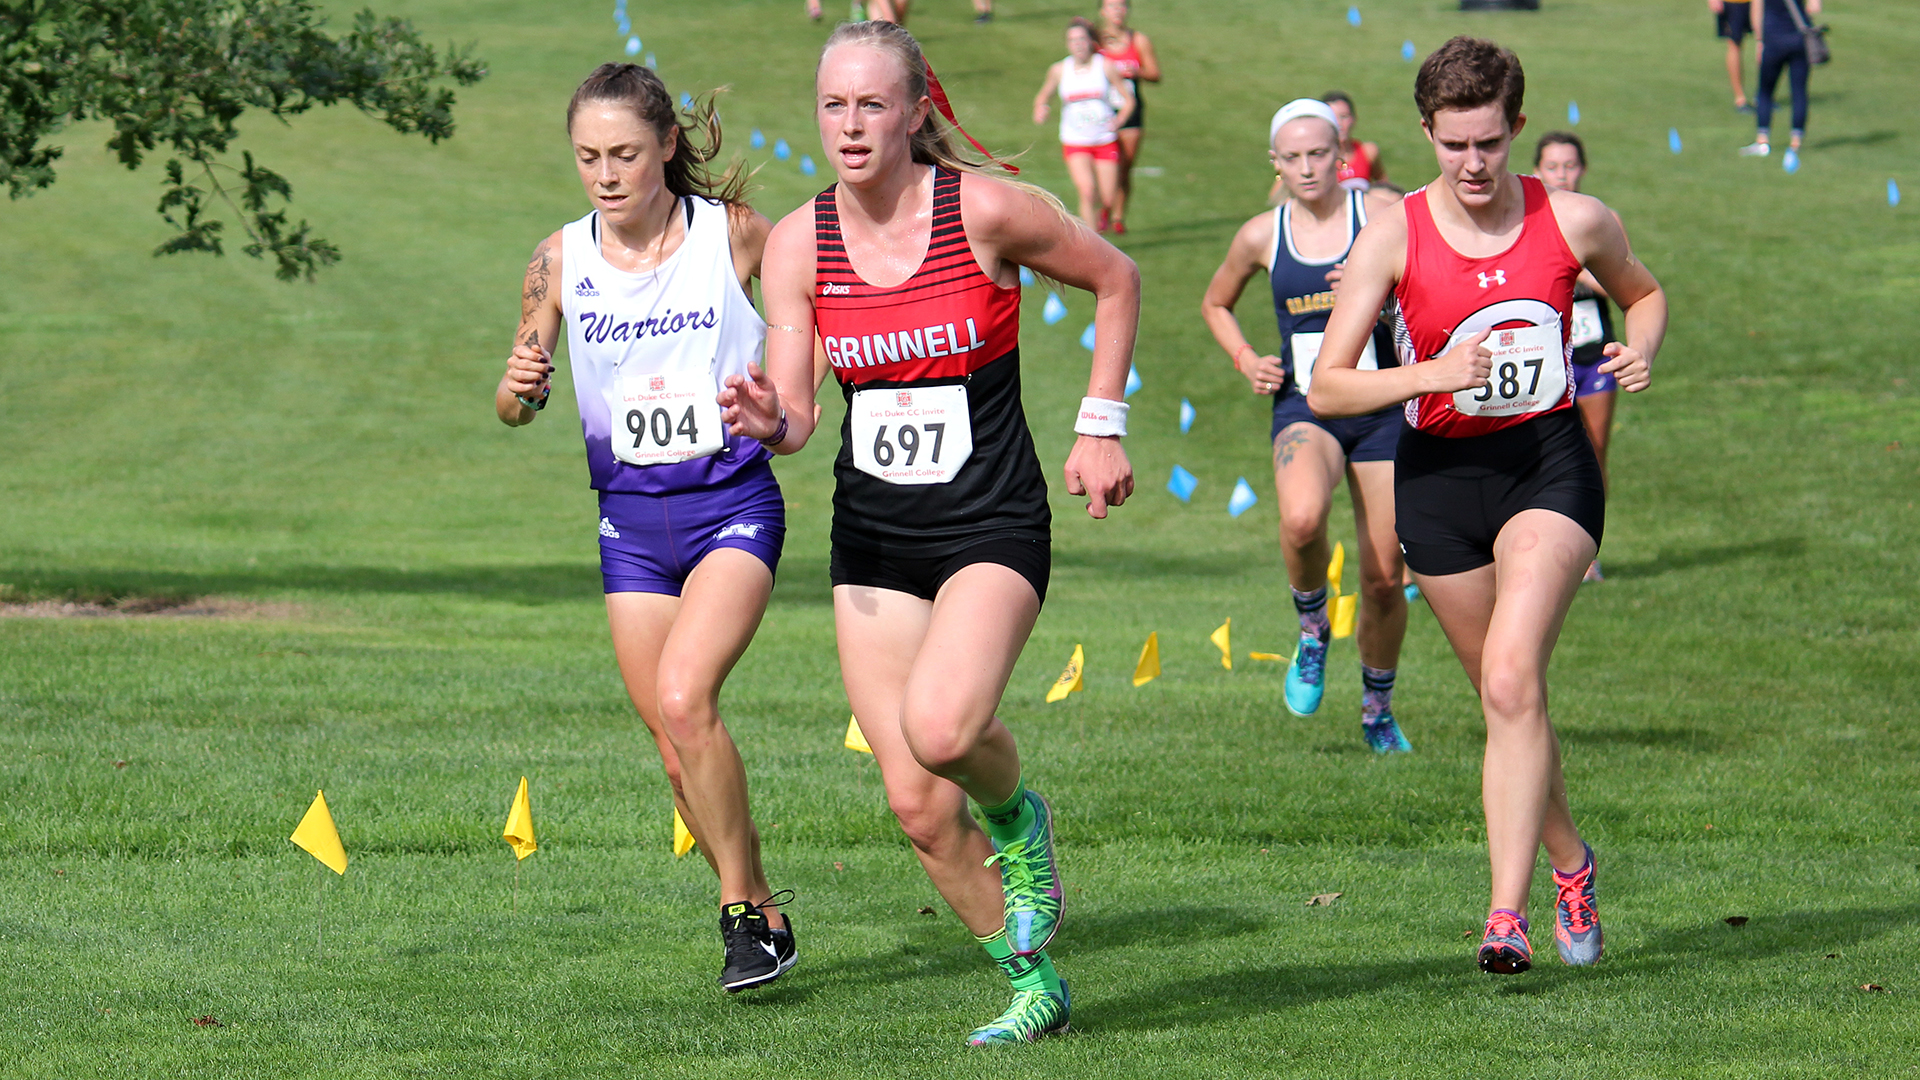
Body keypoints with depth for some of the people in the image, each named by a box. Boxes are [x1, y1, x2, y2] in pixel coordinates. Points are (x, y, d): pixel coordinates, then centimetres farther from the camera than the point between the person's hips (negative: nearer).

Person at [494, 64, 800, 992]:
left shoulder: (733, 232, -7)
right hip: (631, 518, 4)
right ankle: (763, 917, 23)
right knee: (678, 754, 4)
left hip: (732, 504, -4)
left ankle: (742, 907, -10)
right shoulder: (563, 259, 0)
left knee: (682, 697, -24)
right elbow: (514, 408, 7)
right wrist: (520, 387, -17)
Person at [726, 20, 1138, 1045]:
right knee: (916, 802, 0)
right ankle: (1032, 984, 18)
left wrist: (1100, 427, 1)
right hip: (871, 537, 4)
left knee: (940, 728, -29)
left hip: (993, 527, -4)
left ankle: (1015, 813, 6)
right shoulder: (799, 243, -2)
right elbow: (792, 411, -3)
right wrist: (769, 419, -27)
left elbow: (1116, 279, 4)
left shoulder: (986, 210, -12)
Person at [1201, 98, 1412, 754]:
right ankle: (1313, 627, -4)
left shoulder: (1380, 213, -3)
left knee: (1383, 577, 3)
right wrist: (1245, 360, 5)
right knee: (1301, 518, -33)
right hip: (1303, 408, 0)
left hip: (1383, 406, 0)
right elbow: (1215, 304, 22)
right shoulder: (1261, 237, 4)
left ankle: (1377, 708, 27)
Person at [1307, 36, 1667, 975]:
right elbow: (1326, 387, -9)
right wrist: (1434, 372, -24)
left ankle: (1507, 915, -24)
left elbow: (1643, 293, 19)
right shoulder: (1394, 237, -7)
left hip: (1549, 463, -2)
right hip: (1439, 476, 2)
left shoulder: (1574, 221, -4)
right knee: (1509, 697, 11)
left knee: (1511, 681, -21)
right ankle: (1569, 862, 37)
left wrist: (1640, 349, -3)